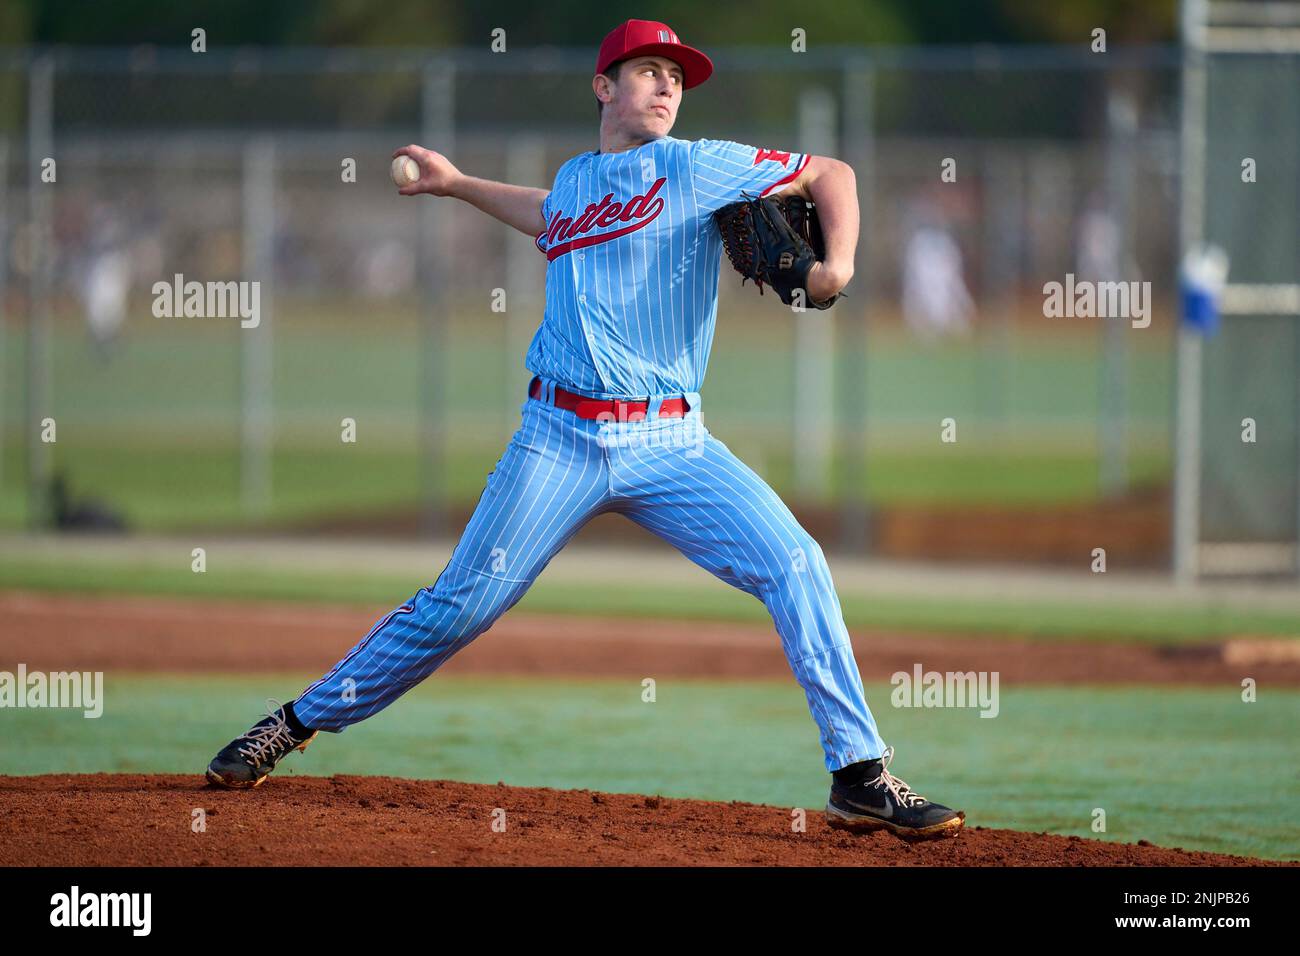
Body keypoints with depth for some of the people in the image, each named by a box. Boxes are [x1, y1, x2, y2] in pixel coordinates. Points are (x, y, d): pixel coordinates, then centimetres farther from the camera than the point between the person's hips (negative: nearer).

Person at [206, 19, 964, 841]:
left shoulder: (699, 168, 2)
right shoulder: (574, 180, 14)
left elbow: (830, 174, 3)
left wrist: (838, 264, -14)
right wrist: (459, 184, 40)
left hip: (670, 442, -2)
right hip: (561, 435, 2)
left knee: (796, 565, -19)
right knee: (458, 608, 1)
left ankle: (860, 775, -14)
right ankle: (298, 723, 18)